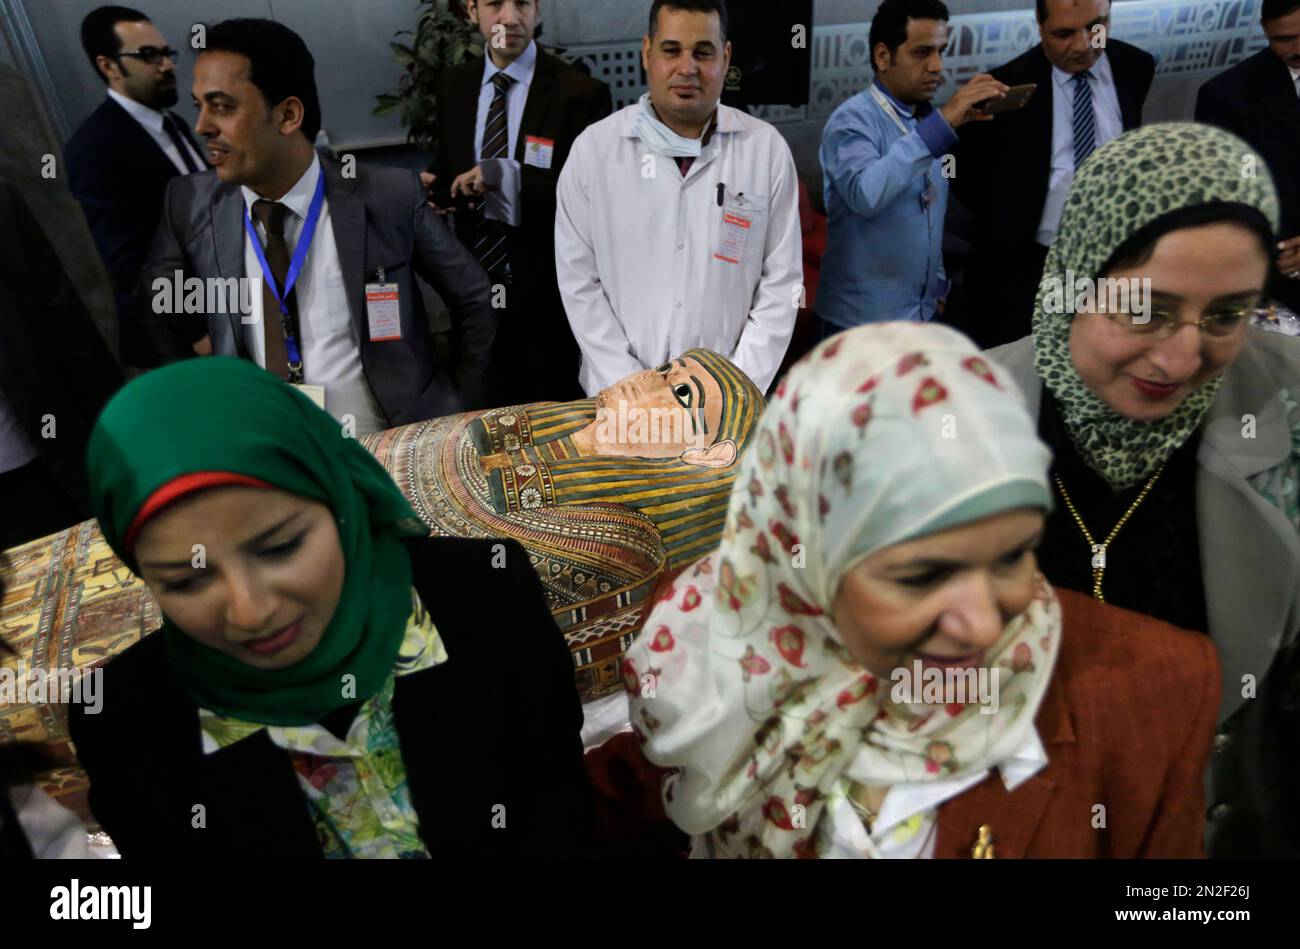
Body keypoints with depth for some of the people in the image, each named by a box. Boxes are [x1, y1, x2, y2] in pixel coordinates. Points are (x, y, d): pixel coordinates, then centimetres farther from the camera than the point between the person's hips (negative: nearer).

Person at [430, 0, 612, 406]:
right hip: (475, 281, 5)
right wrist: (433, 182, -7)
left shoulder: (580, 93, -12)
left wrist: (507, 175, -27)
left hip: (546, 289, -5)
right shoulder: (453, 83, 6)